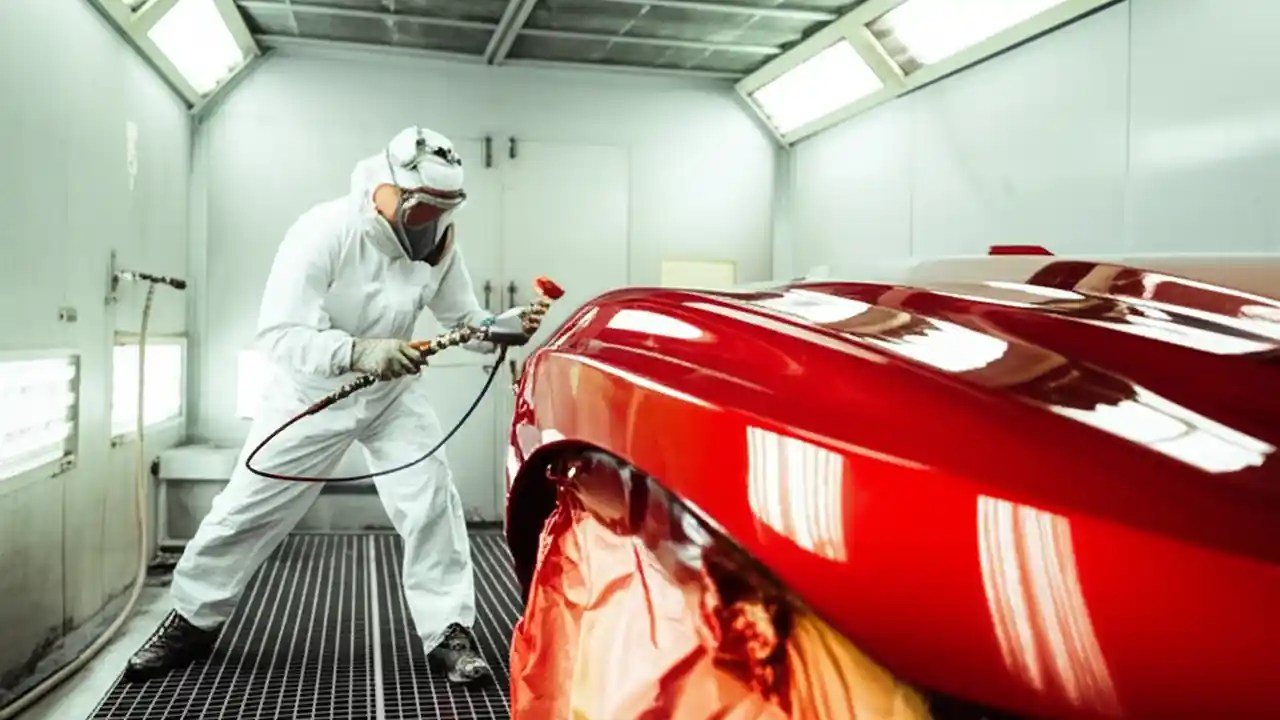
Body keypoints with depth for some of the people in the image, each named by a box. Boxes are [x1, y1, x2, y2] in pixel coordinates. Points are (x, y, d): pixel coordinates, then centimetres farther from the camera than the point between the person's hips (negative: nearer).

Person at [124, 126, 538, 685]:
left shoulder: (439, 245, -14)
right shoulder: (323, 232, -29)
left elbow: (463, 316, -1)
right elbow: (279, 334, -32)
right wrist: (357, 352, -48)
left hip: (391, 394, 3)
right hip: (309, 393, -3)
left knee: (432, 502, -9)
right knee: (248, 508, 6)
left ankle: (448, 632, 3)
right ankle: (192, 622, 29)